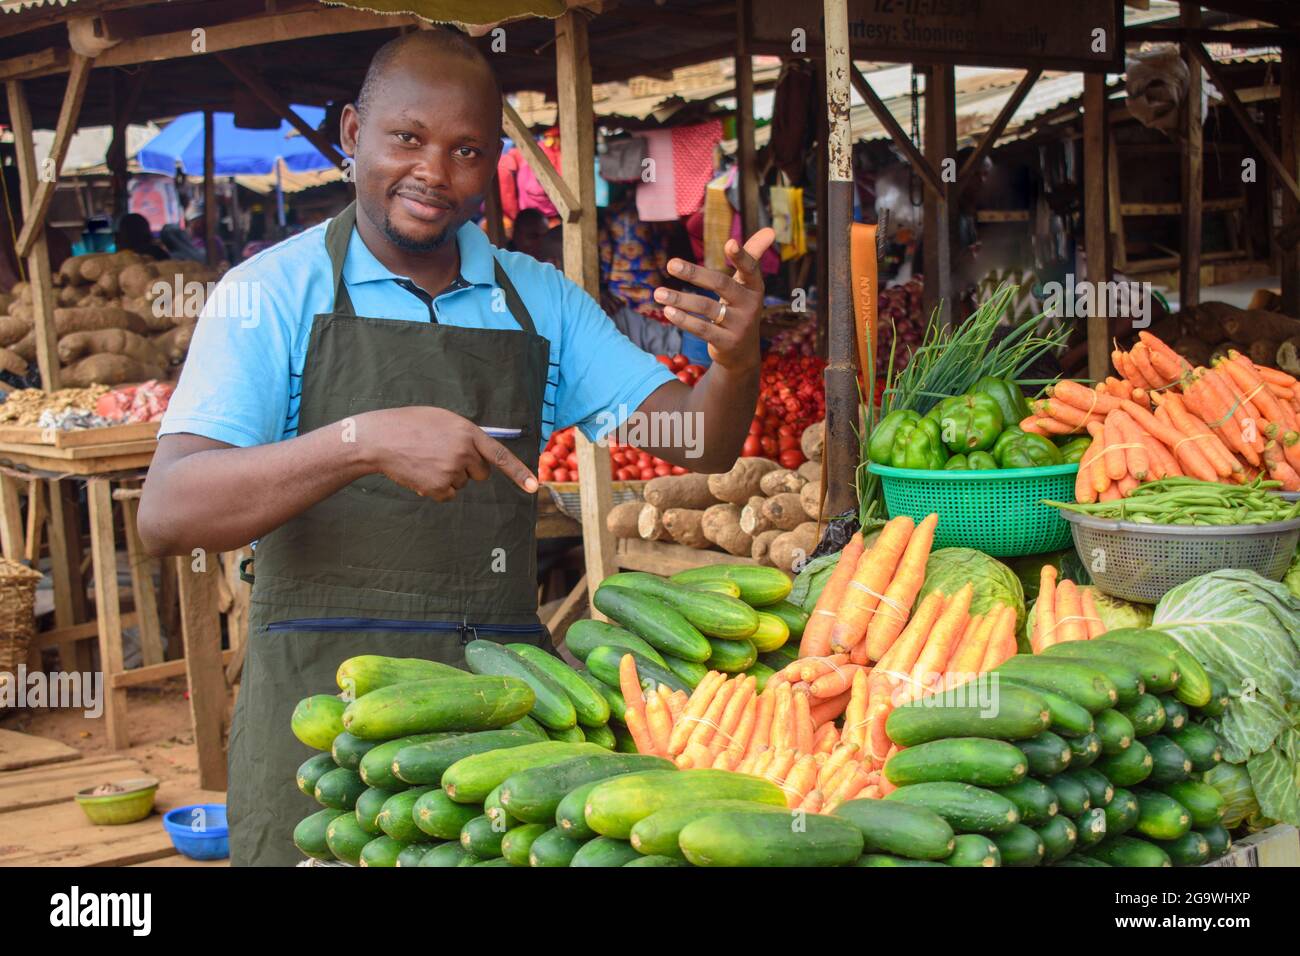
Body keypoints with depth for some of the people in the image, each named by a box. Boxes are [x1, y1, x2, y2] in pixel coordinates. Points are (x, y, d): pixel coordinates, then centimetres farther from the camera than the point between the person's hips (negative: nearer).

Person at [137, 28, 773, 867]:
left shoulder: (539, 300, 9)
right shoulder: (273, 292, -4)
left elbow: (698, 442, 6)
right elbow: (166, 515, -15)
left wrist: (737, 358, -17)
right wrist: (363, 442, -28)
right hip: (324, 704, -3)